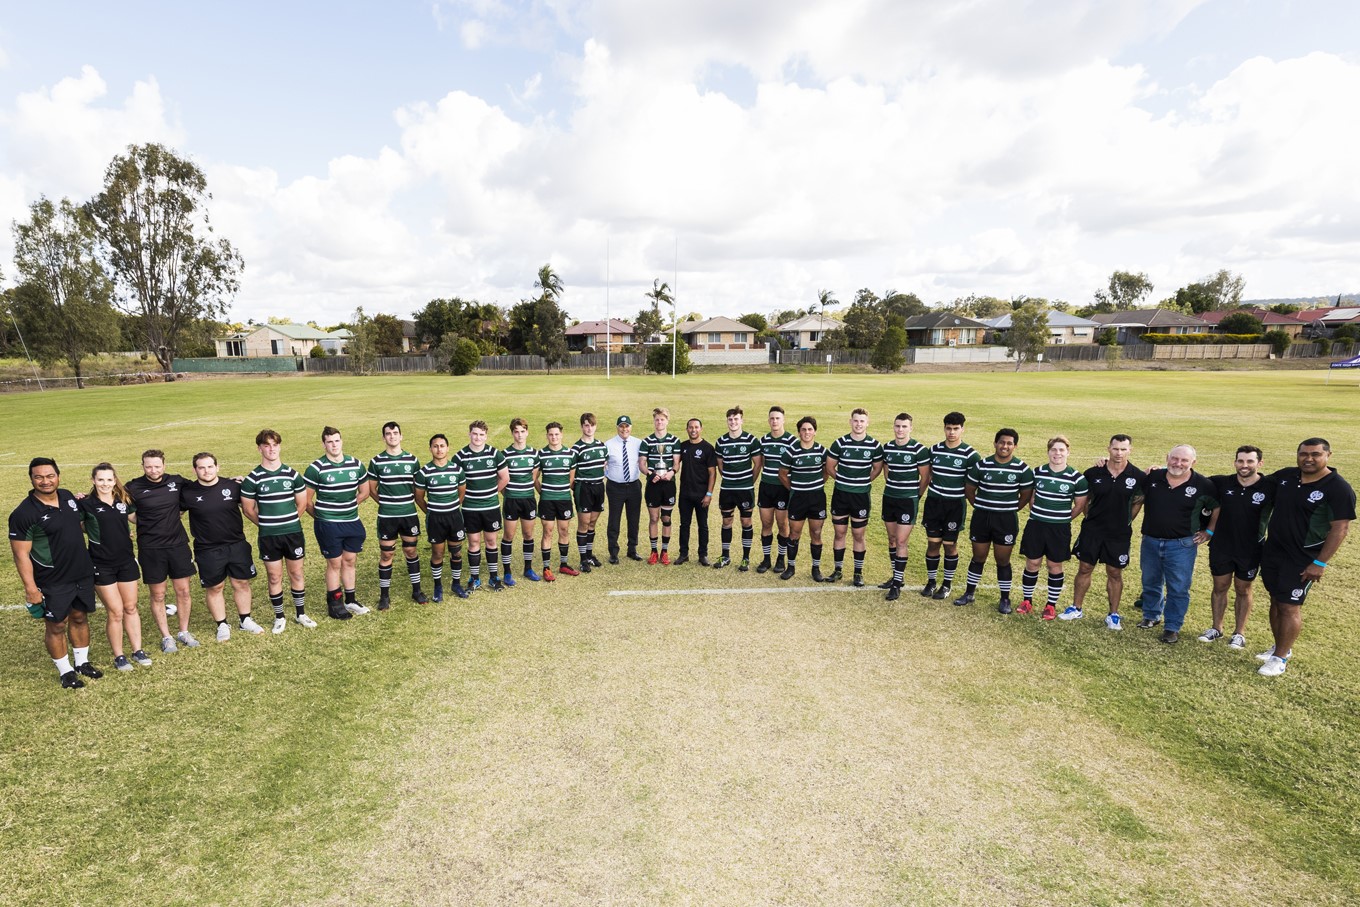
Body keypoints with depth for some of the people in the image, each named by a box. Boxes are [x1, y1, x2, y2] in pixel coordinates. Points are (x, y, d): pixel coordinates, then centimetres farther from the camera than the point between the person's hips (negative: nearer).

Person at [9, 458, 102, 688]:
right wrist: (30, 587, -16)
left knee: (80, 617, 18)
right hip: (53, 583, -6)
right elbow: (21, 554, -16)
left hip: (83, 574, 6)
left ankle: (82, 662, 34)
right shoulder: (24, 514, -18)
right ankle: (65, 671, 24)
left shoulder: (67, 496, 1)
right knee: (56, 626, 8)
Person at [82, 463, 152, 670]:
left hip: (126, 561, 4)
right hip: (102, 565, -4)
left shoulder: (123, 500, 3)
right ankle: (118, 656, 16)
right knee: (115, 612, 0)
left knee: (131, 608, 12)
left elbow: (136, 518, 18)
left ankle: (138, 651, 22)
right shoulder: (86, 504, -9)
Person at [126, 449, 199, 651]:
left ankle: (184, 632, 23)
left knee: (183, 591, 8)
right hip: (151, 549, -2)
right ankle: (166, 637, 21)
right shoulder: (134, 488, -7)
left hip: (178, 544, 2)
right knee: (157, 595, 7)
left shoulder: (177, 481, 0)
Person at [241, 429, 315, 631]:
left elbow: (302, 503, 9)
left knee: (297, 573, 9)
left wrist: (288, 521, 10)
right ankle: (279, 617, 22)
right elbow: (248, 509, 2)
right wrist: (266, 524, 8)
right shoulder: (253, 478, -5)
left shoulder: (292, 474, 0)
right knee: (274, 577, 7)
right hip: (268, 537, -1)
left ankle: (301, 614, 23)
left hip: (294, 533, 2)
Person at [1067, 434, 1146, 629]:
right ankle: (1076, 608, 21)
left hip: (1119, 533, 0)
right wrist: (1088, 517, 4)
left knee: (1115, 573, 9)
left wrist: (1127, 520, 5)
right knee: (1084, 569, 9)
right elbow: (1084, 499, 7)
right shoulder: (1093, 473, -8)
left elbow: (1139, 500, 8)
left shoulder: (1138, 476, -8)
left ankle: (1113, 615, 22)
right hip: (1092, 530, 0)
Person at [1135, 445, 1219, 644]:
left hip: (1181, 545, -3)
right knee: (1150, 583, 18)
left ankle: (1173, 627, 17)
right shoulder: (1153, 477, -3)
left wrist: (1209, 531, 2)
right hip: (1150, 541, 3)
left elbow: (1218, 508, 4)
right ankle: (1151, 616, 37)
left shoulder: (1203, 484, -9)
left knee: (1178, 588, 4)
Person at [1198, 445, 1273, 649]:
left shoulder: (1270, 488, -12)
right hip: (1221, 547, 2)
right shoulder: (1222, 483, -6)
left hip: (1250, 550, -2)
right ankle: (1216, 628, 27)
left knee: (1243, 590, 12)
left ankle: (1239, 633, 26)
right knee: (1220, 587, 13)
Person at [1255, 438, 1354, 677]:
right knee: (1276, 601, 14)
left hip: (1303, 559, -5)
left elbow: (1340, 528, -14)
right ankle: (1280, 646, 30)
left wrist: (1320, 563, -16)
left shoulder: (1338, 488, -13)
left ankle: (1281, 658, 12)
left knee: (1290, 606, 0)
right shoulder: (1285, 476, 2)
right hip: (1272, 551, 5)